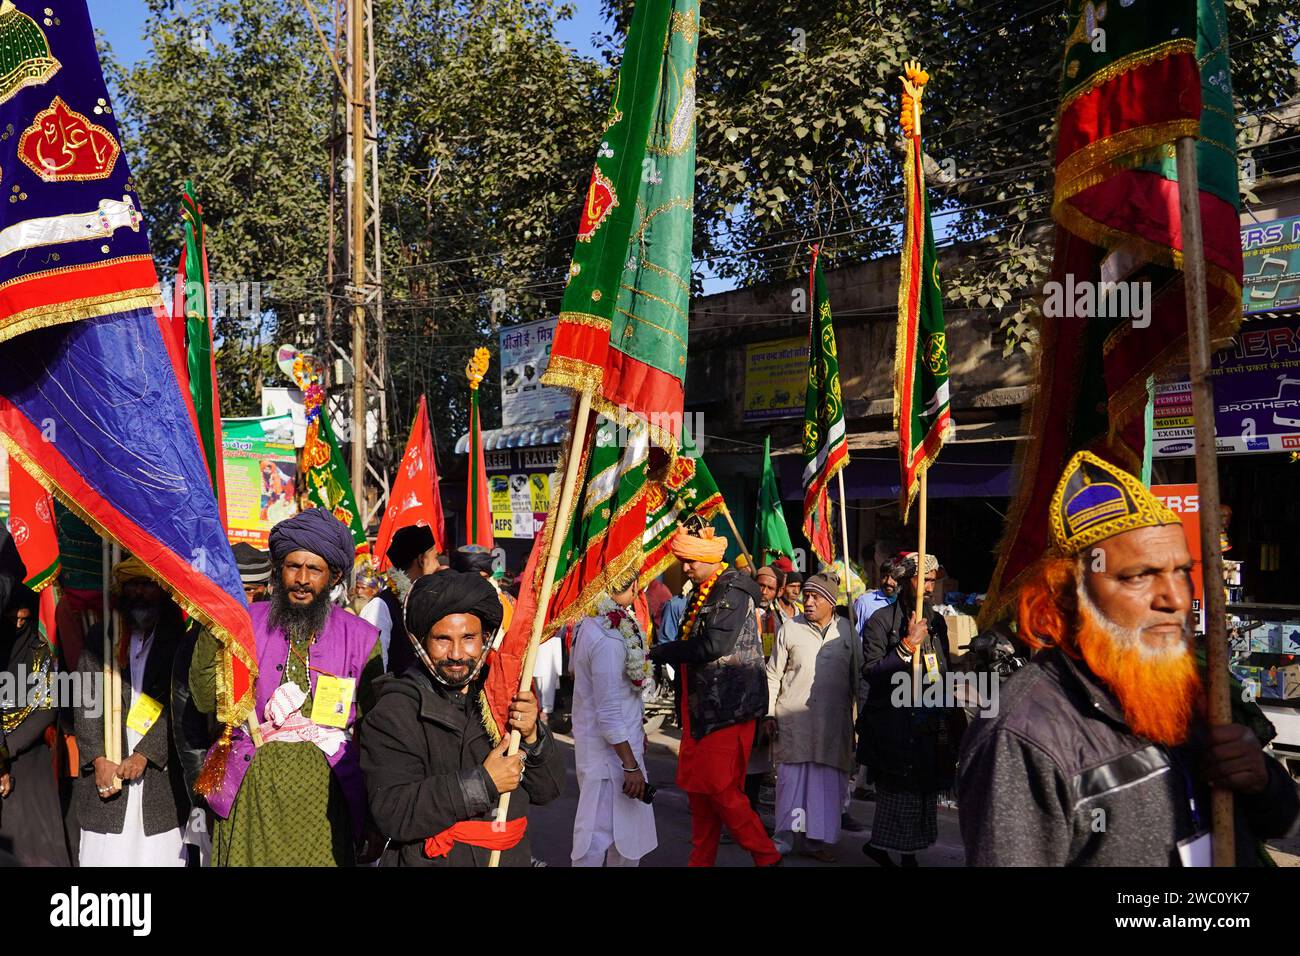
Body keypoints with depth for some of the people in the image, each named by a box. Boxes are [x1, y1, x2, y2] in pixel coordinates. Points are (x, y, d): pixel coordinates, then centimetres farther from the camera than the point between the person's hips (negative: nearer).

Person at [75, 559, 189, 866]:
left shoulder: (179, 639, 4)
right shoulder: (101, 636, 11)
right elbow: (85, 702, 4)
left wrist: (143, 755, -10)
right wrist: (99, 760, -6)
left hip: (161, 775, -2)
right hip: (105, 771, 2)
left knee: (158, 855, -4)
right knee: (105, 854, -1)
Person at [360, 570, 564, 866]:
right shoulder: (394, 712, -16)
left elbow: (547, 791, 0)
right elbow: (392, 815, -25)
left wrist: (532, 737, -18)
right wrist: (483, 783, -27)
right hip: (430, 860, -5)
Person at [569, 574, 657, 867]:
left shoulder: (593, 623, 5)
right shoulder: (609, 639, -24)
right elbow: (608, 713, -23)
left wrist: (636, 730, 22)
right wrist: (631, 765, -19)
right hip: (611, 748, -10)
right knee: (600, 830, -1)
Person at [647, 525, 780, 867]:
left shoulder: (732, 591, -14)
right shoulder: (700, 594, 15)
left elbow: (714, 645, -24)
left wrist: (661, 652, -16)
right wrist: (665, 657, 5)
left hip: (727, 706, -9)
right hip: (700, 706, 9)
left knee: (720, 788, -8)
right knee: (697, 787, 12)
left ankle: (766, 855, 4)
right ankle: (701, 859, 22)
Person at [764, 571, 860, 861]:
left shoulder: (846, 630, 7)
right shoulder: (790, 629, 2)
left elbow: (858, 674, 13)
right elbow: (773, 675, 5)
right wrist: (769, 714, 0)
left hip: (834, 720, 2)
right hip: (794, 718, -1)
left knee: (828, 780, 3)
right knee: (791, 776, -1)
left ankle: (818, 837, 13)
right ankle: (785, 836, 8)